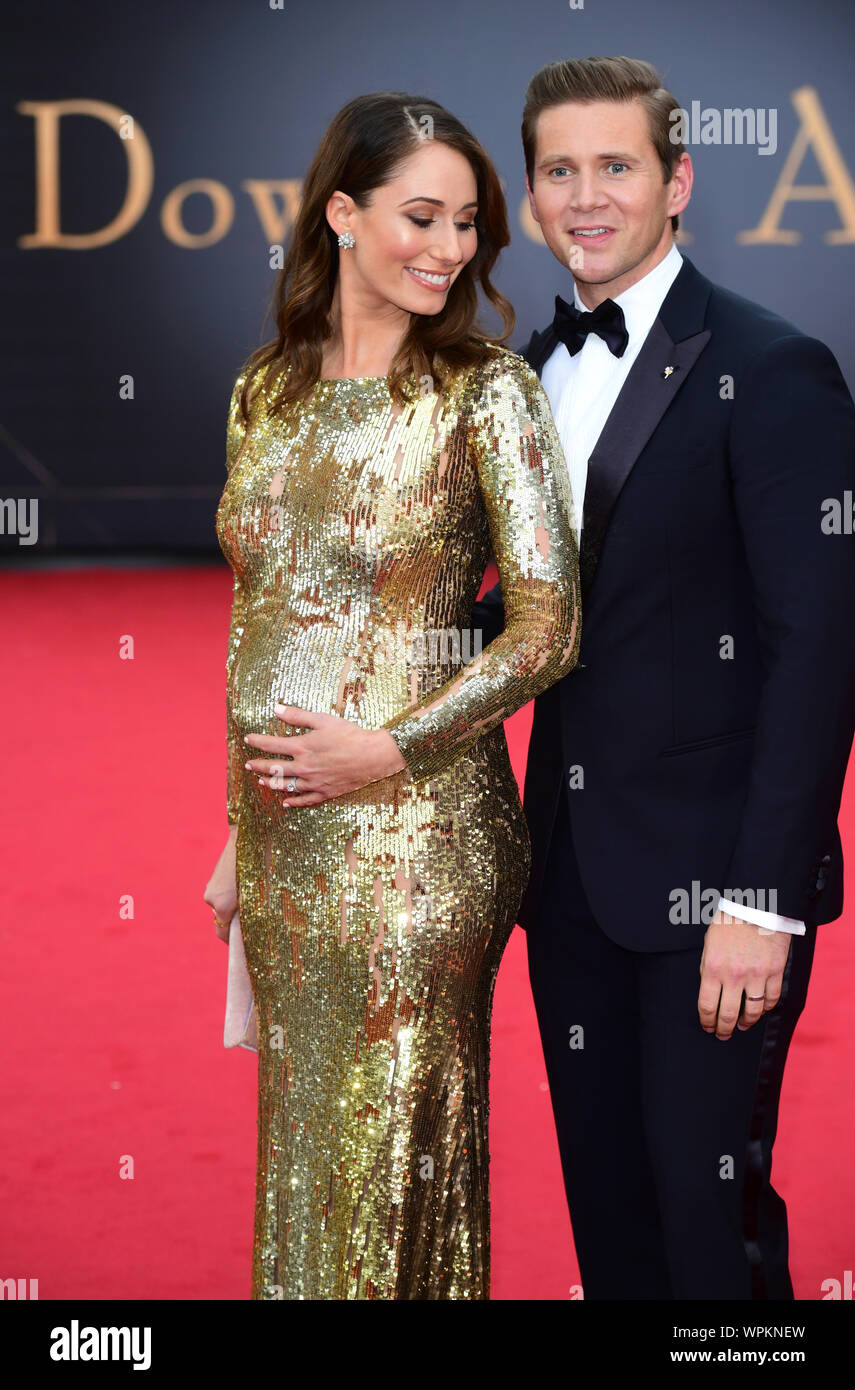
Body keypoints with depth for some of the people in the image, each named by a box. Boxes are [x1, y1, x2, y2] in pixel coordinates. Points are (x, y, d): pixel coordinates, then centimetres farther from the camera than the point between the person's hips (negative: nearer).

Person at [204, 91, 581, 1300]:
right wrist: (238, 830, 15)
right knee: (301, 1145, 15)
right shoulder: (267, 390, 8)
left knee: (395, 1154, 4)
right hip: (284, 830, 5)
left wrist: (386, 748, -16)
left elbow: (549, 624, -10)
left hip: (416, 827, -5)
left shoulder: (488, 392, -7)